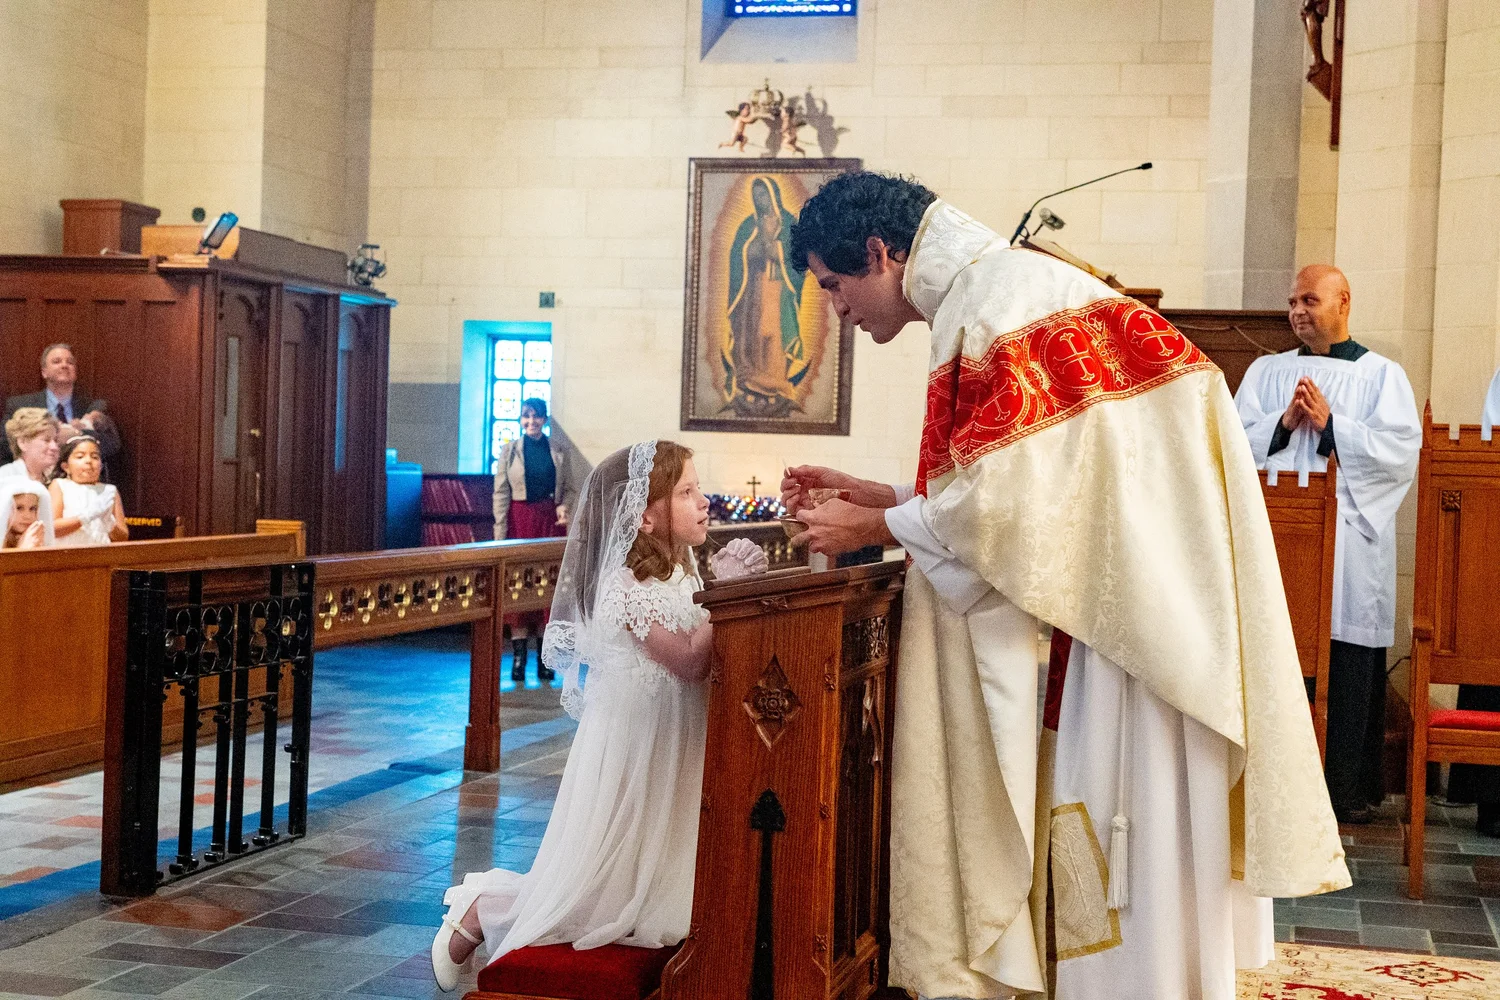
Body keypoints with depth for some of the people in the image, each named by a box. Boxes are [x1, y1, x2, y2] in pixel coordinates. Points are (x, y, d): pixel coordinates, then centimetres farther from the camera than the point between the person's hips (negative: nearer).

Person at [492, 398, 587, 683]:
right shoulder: (510, 450, 4)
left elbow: (571, 488, 11)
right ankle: (518, 656, 2)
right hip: (520, 519, -1)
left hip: (551, 520, 1)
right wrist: (500, 533, -6)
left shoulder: (560, 449, 7)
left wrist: (564, 507, -11)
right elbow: (501, 493, 1)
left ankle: (544, 658, 8)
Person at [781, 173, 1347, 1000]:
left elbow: (1004, 497, -20)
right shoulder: (993, 291, 17)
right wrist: (871, 493, 15)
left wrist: (873, 528, -6)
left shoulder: (993, 299, -14)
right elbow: (1005, 486, 19)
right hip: (1117, 589, 10)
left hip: (1148, 597, -10)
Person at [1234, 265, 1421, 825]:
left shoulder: (1382, 375, 8)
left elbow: (1402, 451, -5)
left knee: (1346, 669, -1)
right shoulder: (1267, 371, 16)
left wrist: (1329, 423, -9)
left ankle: (1350, 790, 9)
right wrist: (1284, 422, -9)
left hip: (1349, 547, -2)